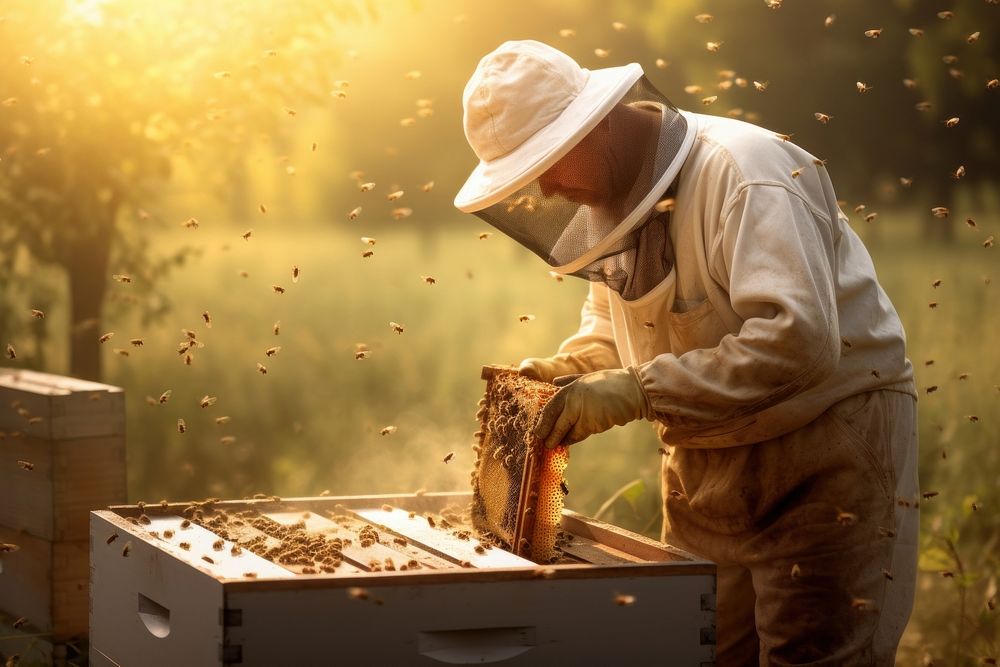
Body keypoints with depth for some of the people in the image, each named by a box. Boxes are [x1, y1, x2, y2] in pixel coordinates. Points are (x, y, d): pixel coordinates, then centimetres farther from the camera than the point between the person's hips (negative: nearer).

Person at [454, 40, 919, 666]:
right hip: (709, 471, 8)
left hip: (827, 453, -8)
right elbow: (612, 320, 22)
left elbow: (797, 339, -34)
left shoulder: (744, 173, -23)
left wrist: (638, 391, -32)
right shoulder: (609, 192, 5)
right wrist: (568, 369, -1)